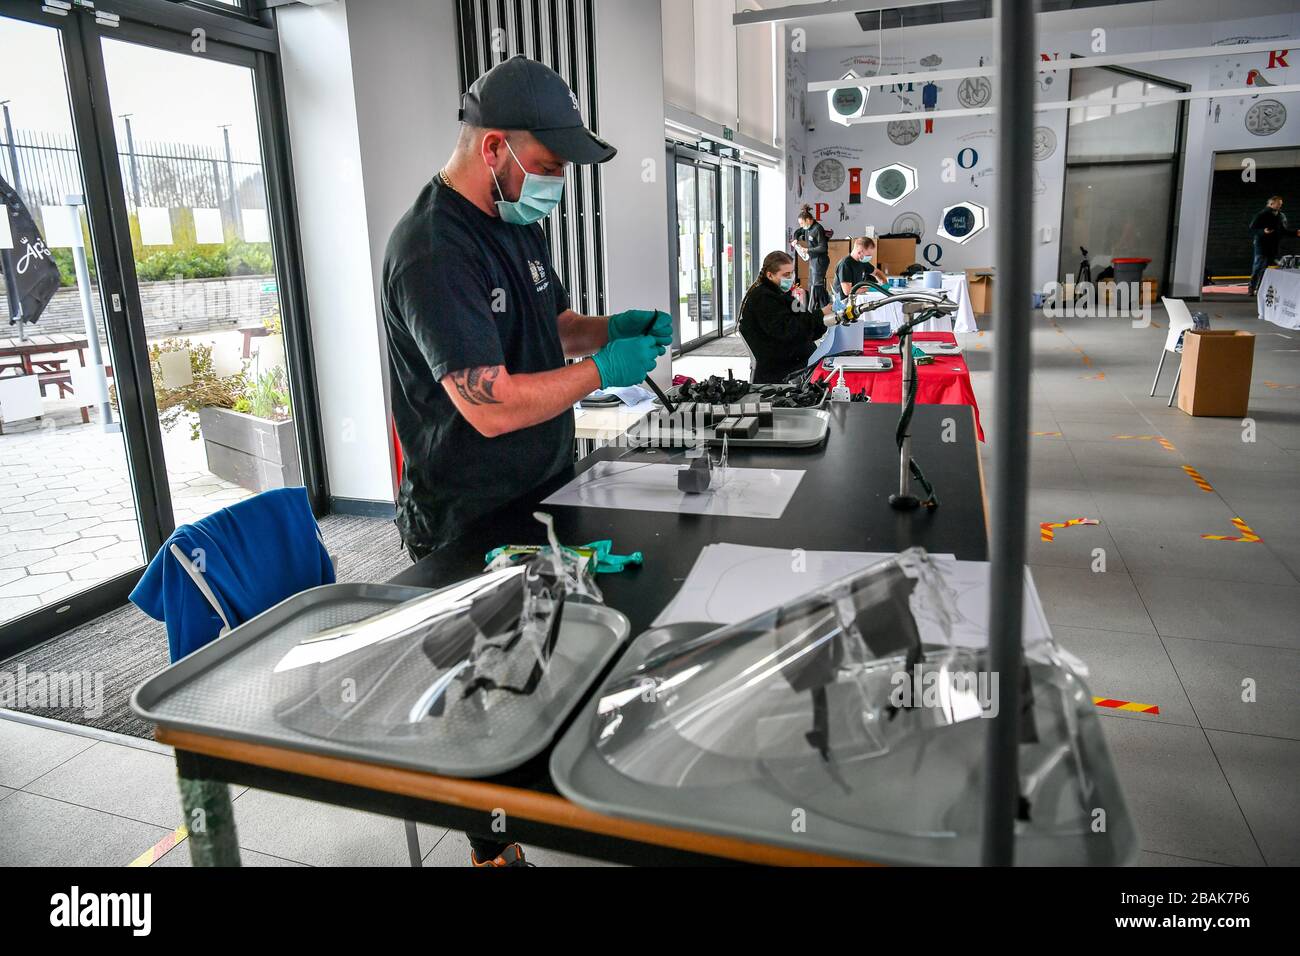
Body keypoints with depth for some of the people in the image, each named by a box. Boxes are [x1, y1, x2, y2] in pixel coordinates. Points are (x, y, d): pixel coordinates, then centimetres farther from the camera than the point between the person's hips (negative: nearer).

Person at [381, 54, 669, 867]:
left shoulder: (519, 225, 7)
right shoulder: (432, 250, -24)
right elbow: (492, 405, -30)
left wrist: (613, 326, 1)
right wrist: (606, 369, -20)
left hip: (545, 495, 9)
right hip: (472, 525, -8)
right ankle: (496, 846, 29)